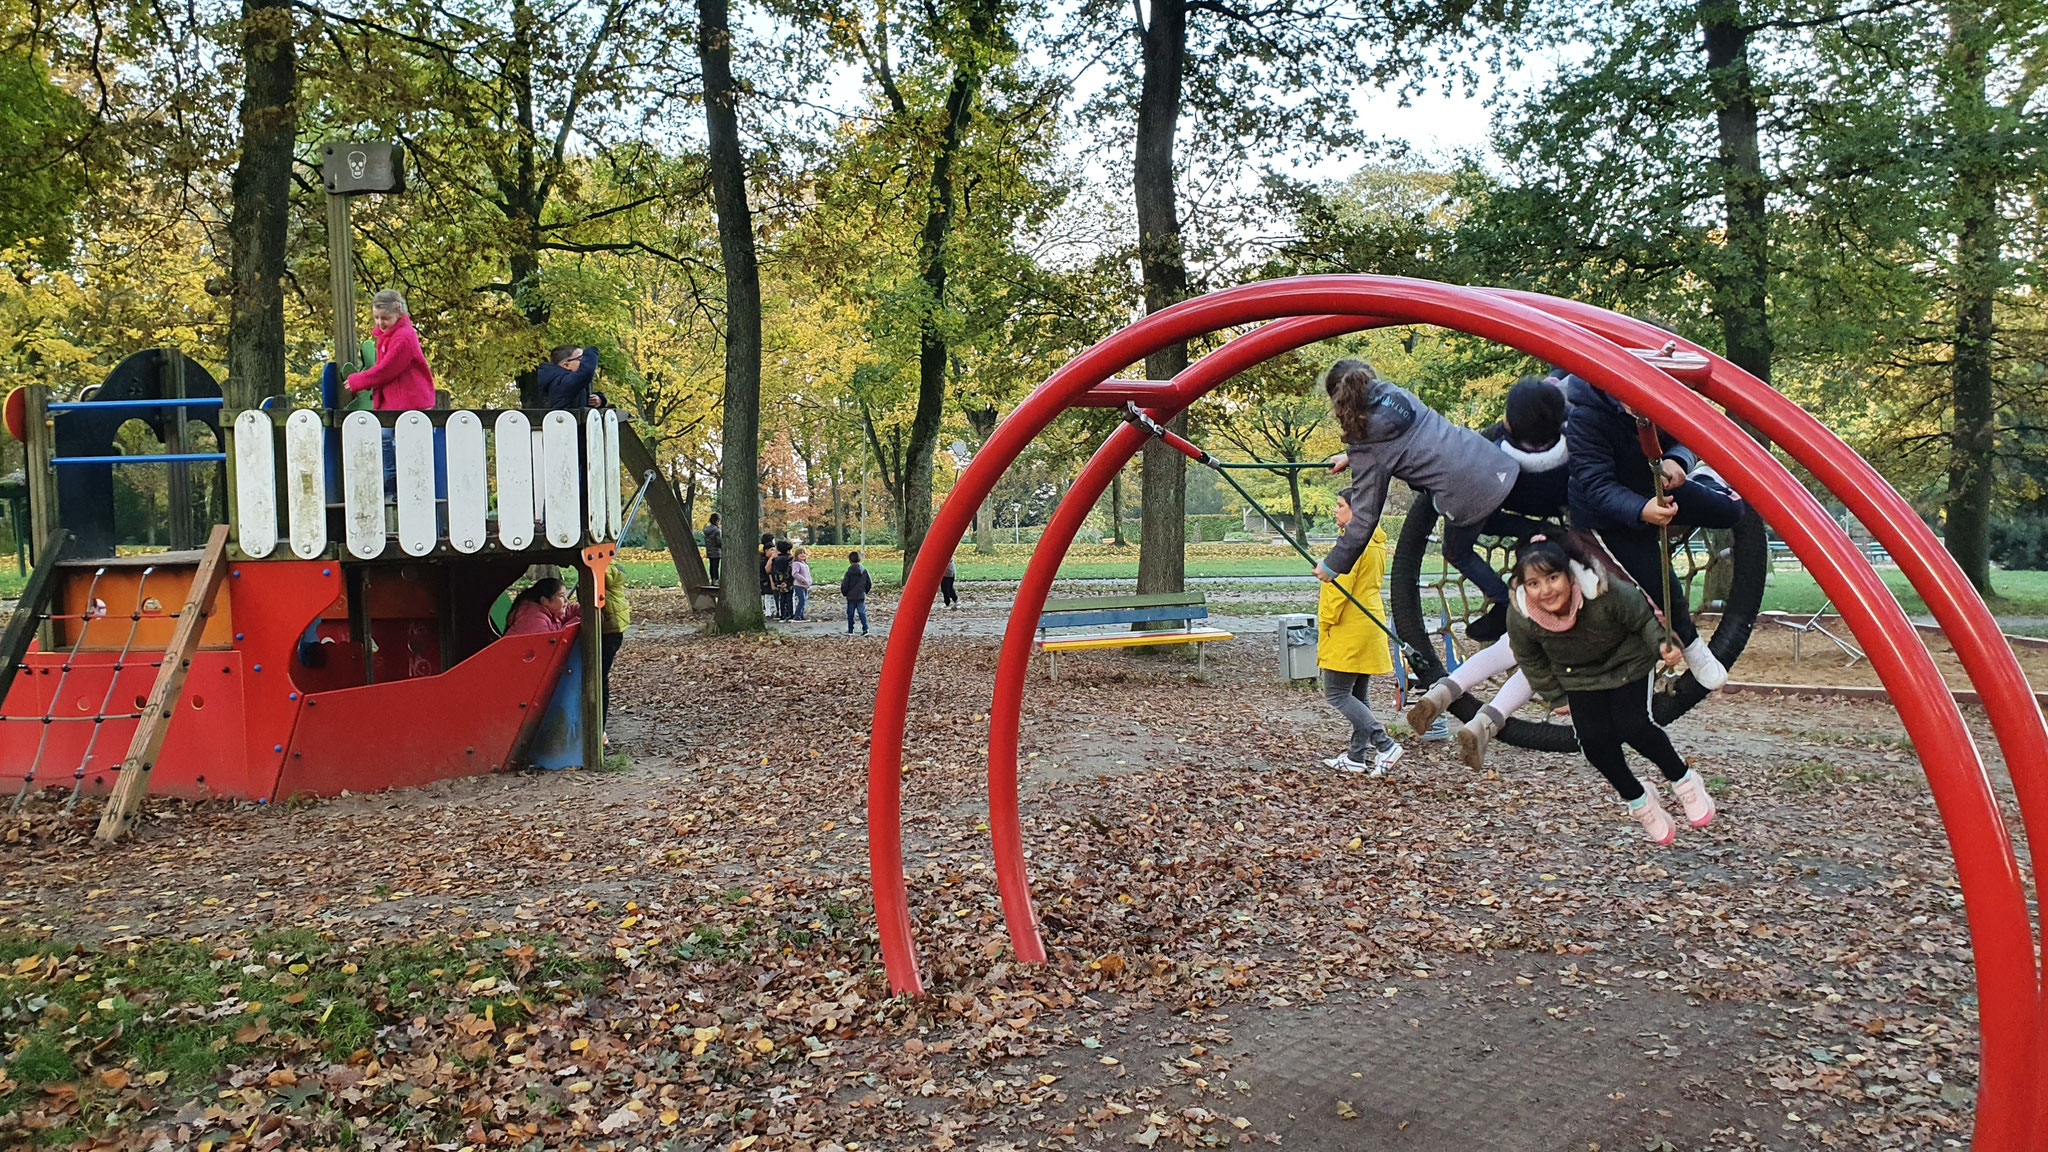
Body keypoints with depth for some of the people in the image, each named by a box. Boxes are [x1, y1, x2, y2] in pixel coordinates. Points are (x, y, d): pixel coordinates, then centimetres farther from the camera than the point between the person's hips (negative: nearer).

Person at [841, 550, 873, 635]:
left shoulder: (849, 572, -11)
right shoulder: (864, 571, -2)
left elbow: (845, 585, -10)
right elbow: (869, 583, 4)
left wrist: (844, 593, 10)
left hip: (851, 597, -2)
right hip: (861, 596, 2)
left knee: (850, 614, 9)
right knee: (862, 613, 5)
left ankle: (850, 630, 15)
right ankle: (865, 629, -6)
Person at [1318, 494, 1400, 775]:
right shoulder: (1376, 543, 15)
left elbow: (1340, 586, -20)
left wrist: (1325, 623, -13)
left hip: (1348, 632, -10)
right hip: (1369, 625, 10)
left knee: (1337, 694, -7)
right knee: (1357, 695, 14)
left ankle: (1384, 744, -14)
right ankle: (1358, 755, 17)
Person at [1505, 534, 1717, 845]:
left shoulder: (1607, 592, -36)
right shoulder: (1519, 619, -28)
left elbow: (1644, 618, -16)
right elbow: (1531, 661, -5)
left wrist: (1662, 644, -32)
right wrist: (1555, 697, 1)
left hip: (1628, 663, -2)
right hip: (1579, 678, 3)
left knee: (1633, 728, -16)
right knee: (1594, 740, -11)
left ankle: (1683, 778, 14)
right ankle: (1637, 799, 17)